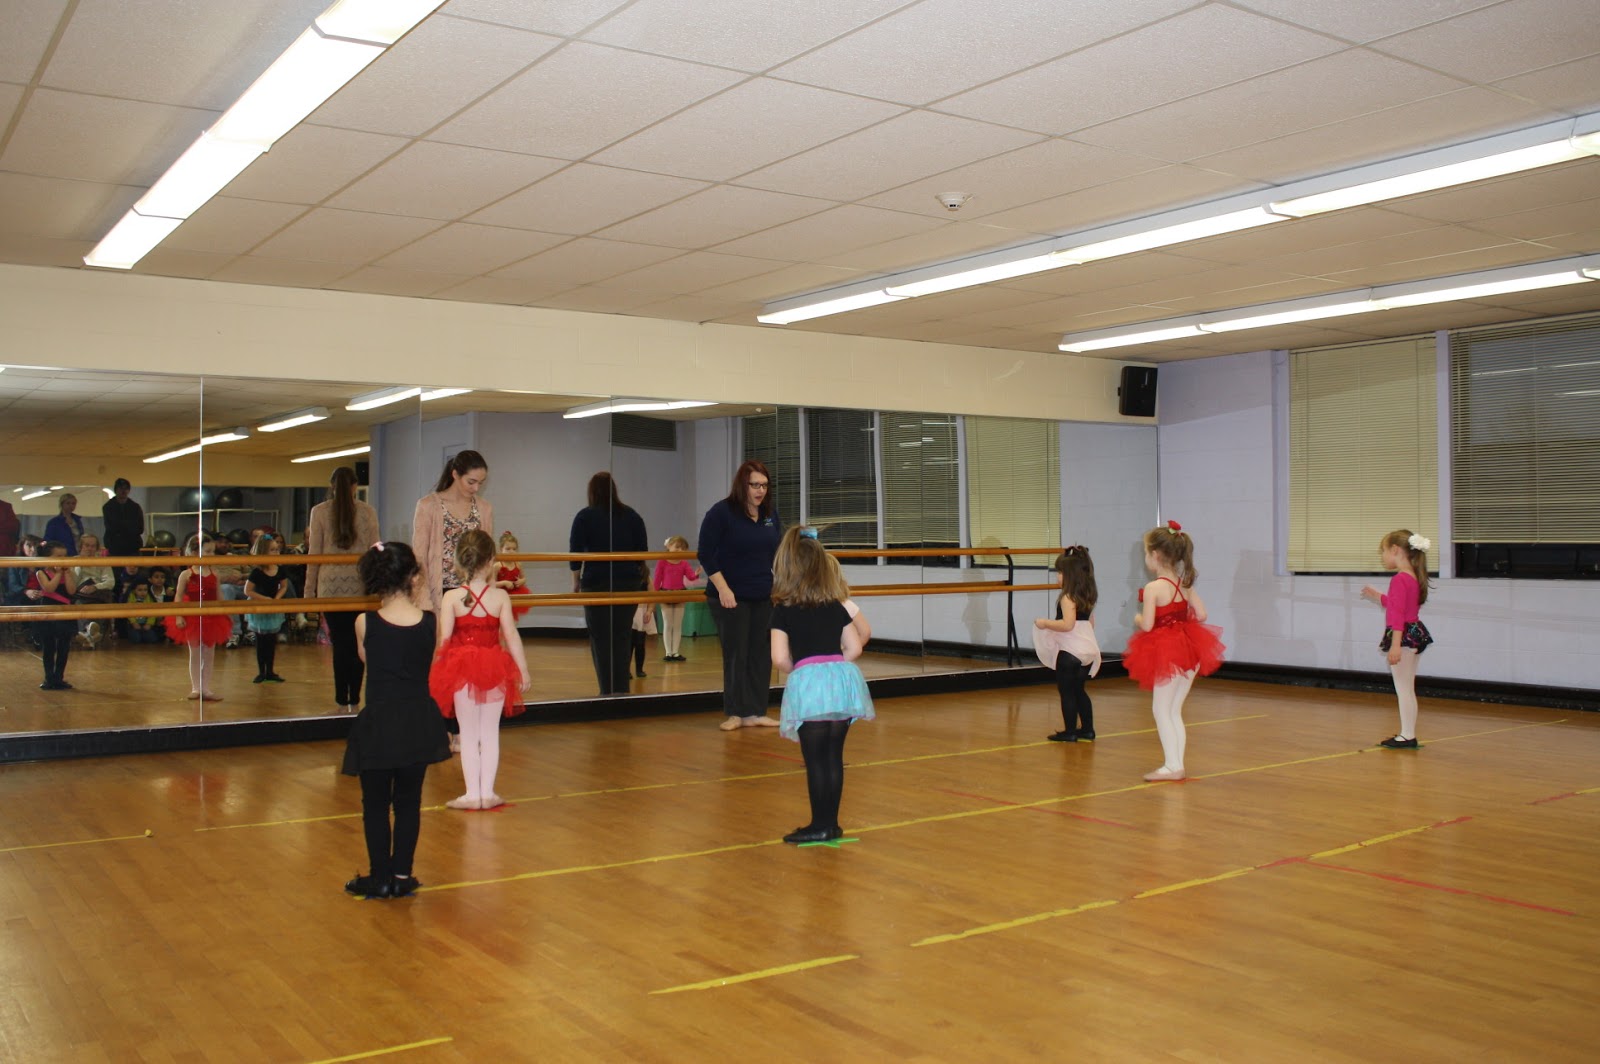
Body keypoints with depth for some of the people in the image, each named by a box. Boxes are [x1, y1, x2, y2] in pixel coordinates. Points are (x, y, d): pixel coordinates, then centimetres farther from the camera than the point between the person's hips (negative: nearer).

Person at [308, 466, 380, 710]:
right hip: (359, 585, 1)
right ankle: (354, 701, 8)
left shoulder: (319, 511, 2)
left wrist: (309, 589, 8)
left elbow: (314, 553, 2)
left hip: (331, 585, -1)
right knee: (357, 642, 6)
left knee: (339, 642, 2)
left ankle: (342, 702, 1)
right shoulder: (368, 512, 4)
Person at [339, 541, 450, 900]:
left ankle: (380, 879, 17)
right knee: (409, 802, 14)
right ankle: (402, 876, 19)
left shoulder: (365, 624, -9)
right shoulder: (429, 621, -7)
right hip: (419, 722, 2)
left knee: (375, 804, 12)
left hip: (379, 724, -2)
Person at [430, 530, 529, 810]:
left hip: (461, 669, -1)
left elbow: (444, 639, -9)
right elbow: (511, 636, -5)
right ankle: (487, 792, 13)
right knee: (490, 733, 10)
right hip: (494, 668, 1)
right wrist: (523, 669, 3)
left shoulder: (451, 597, -9)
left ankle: (473, 794, 11)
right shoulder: (500, 596, -7)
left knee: (468, 734, 8)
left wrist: (441, 670, 5)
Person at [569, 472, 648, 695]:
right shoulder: (632, 515, 8)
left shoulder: (585, 516, -2)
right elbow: (643, 551, 10)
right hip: (629, 584, 4)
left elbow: (576, 552, -4)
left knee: (601, 640, 1)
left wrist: (576, 581, 7)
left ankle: (608, 691, -2)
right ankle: (622, 689, 8)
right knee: (623, 638, 9)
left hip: (597, 584, -3)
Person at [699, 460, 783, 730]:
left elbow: (778, 551, 18)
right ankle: (735, 713, 9)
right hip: (730, 597, -5)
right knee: (735, 654, 0)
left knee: (761, 654, 5)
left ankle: (756, 712, 12)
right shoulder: (720, 512, -10)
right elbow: (706, 555, -12)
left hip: (764, 597, 5)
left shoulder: (770, 513, 7)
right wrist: (722, 589, -17)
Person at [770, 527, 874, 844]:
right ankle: (831, 823, 18)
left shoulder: (783, 611, 1)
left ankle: (820, 825, 7)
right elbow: (855, 648, 10)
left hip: (807, 684, -4)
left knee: (815, 760, 3)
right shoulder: (837, 607, 13)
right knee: (834, 756, 12)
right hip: (843, 677, 4)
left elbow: (780, 658, -6)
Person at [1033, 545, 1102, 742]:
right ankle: (1087, 730, 21)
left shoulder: (1068, 597, -17)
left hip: (1070, 651, -9)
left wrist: (1045, 623, -17)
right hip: (1088, 649, 9)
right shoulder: (1087, 595, 9)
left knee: (1066, 691, 2)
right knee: (1079, 690, 18)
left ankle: (1070, 732, 5)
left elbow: (1067, 624, -26)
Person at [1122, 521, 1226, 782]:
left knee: (1161, 710, 4)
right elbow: (1201, 615, 6)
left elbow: (1147, 625, -20)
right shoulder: (1185, 584, 5)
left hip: (1166, 651, -7)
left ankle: (1172, 766, 4)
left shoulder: (1153, 588, -17)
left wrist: (1137, 618, 1)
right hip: (1189, 649, 8)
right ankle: (1177, 765, 17)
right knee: (1174, 711, 15)